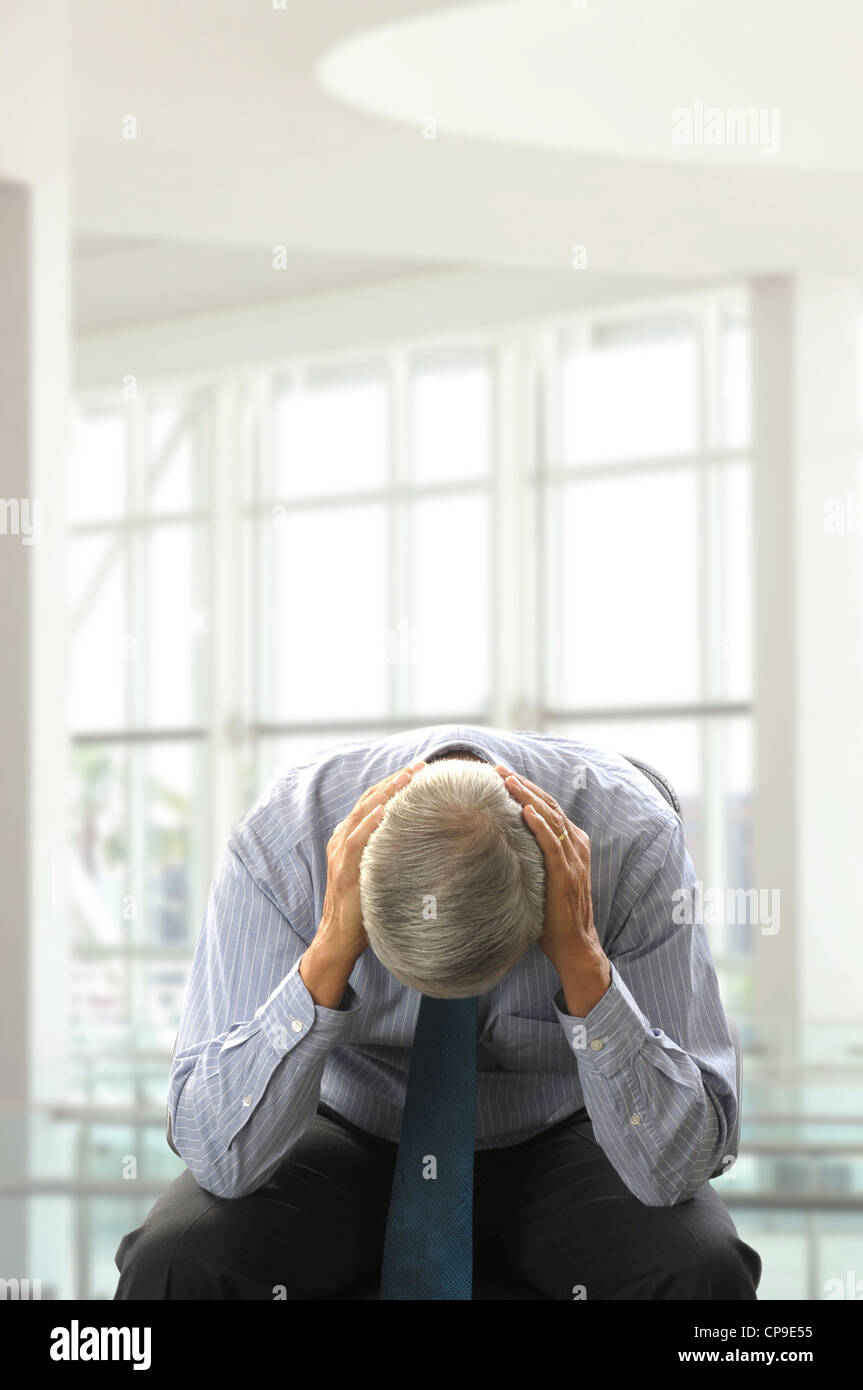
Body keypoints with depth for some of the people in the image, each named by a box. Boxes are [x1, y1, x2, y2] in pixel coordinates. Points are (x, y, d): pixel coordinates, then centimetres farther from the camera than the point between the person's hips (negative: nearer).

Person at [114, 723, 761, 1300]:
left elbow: (676, 1167, -24)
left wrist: (581, 956, -37)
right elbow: (219, 1155, -26)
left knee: (700, 1265, -31)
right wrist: (331, 948, -37)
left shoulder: (634, 841, -25)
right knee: (174, 1259, -28)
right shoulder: (281, 839, -25)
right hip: (351, 1142, 1)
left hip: (554, 1148, 0)